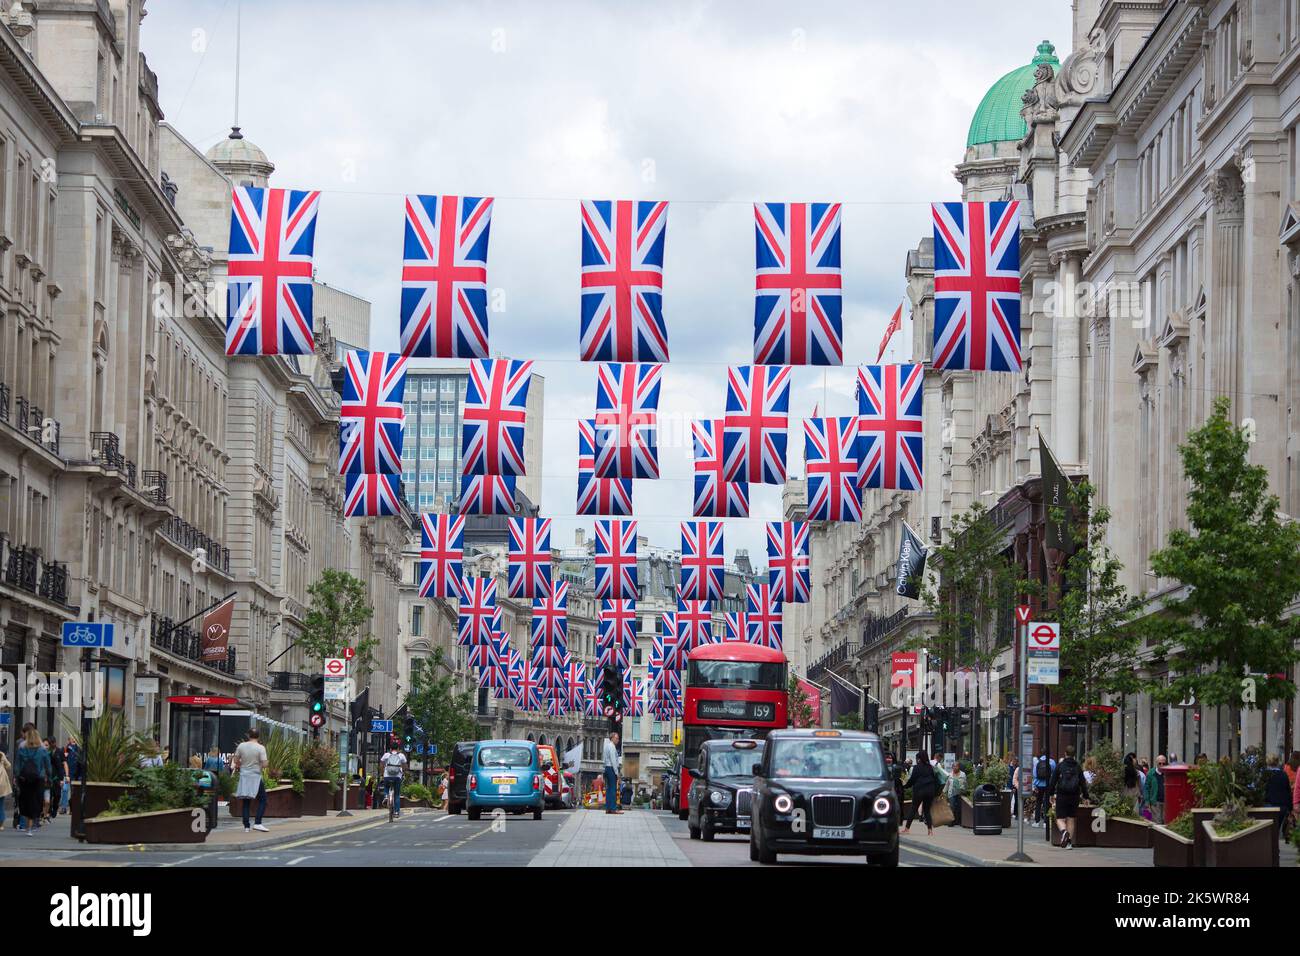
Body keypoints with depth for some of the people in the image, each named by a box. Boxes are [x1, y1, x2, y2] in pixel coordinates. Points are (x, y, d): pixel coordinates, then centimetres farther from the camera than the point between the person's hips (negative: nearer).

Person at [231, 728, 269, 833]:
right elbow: (264, 764, -14)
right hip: (256, 776, -4)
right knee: (263, 800, 7)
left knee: (246, 802, 10)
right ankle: (257, 823, -6)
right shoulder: (261, 748, -10)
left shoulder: (241, 746, 0)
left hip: (244, 776, 4)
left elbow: (236, 760, 7)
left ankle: (246, 826, 8)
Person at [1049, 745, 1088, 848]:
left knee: (1060, 819, 1)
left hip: (1062, 796, -2)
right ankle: (1069, 842, 8)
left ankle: (1064, 831, -31)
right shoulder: (1078, 767, 3)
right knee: (1071, 819, 11)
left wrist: (1051, 794, 9)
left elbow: (1053, 781, -1)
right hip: (1074, 796, 2)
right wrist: (1085, 796, 11)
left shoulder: (1060, 766, -2)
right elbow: (1083, 783, 5)